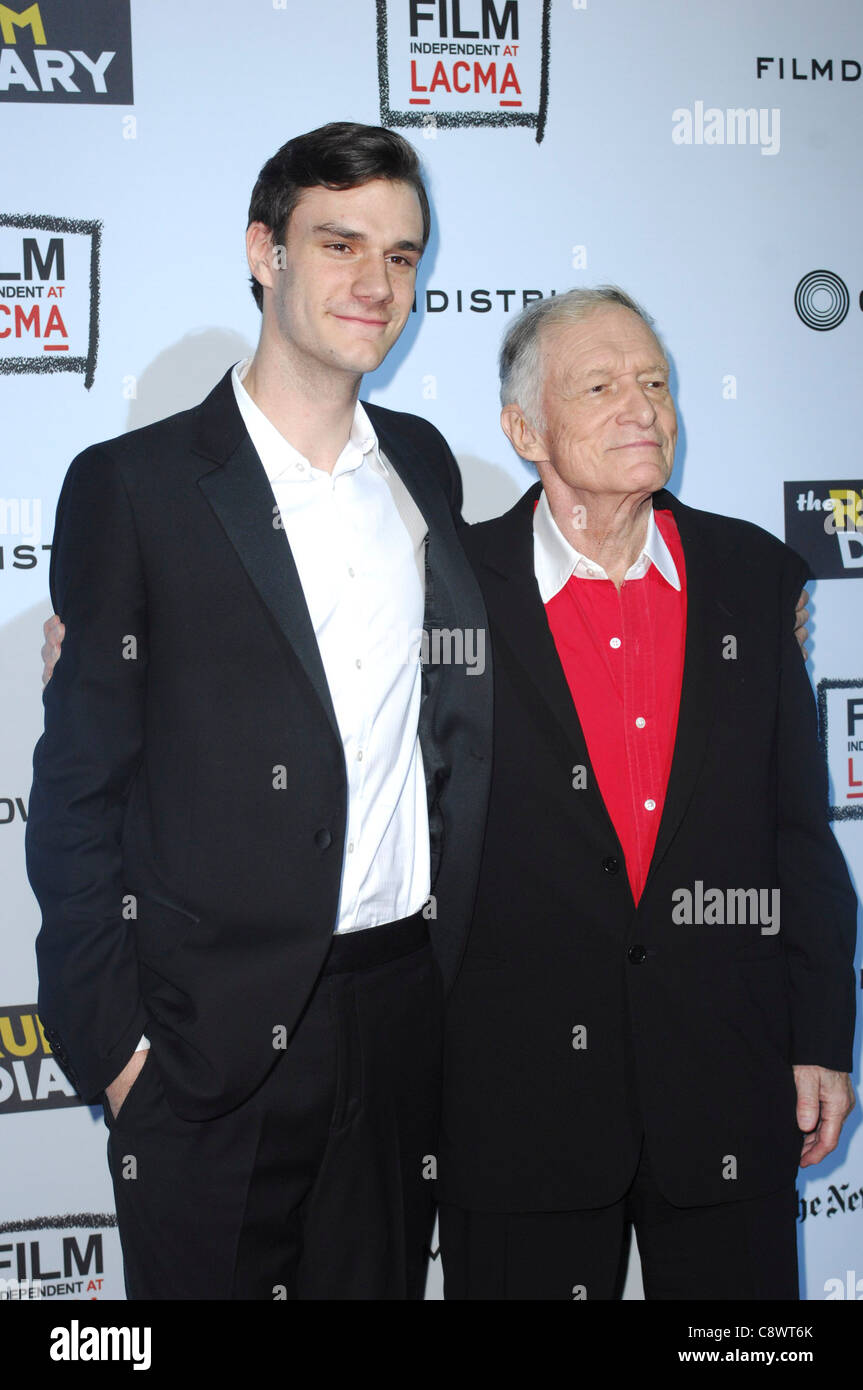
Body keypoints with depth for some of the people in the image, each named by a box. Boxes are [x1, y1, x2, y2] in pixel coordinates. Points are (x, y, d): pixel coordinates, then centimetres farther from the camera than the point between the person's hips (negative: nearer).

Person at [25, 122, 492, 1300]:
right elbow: (77, 786, -6)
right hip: (214, 1033, -4)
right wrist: (108, 1038, -8)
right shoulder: (133, 485, -7)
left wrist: (458, 959, 9)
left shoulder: (423, 467, 8)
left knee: (379, 1280, 17)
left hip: (405, 1012, 5)